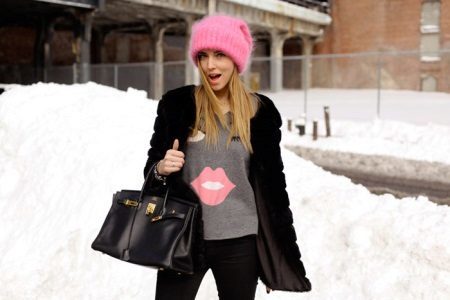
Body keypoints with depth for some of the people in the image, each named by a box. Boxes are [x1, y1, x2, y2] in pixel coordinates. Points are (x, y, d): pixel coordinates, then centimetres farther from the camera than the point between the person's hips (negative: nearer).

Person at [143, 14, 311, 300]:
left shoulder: (261, 111, 0)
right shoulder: (177, 103, -2)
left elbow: (272, 181, 5)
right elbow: (152, 164, 7)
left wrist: (281, 250, 6)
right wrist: (161, 168, -18)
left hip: (239, 242, 1)